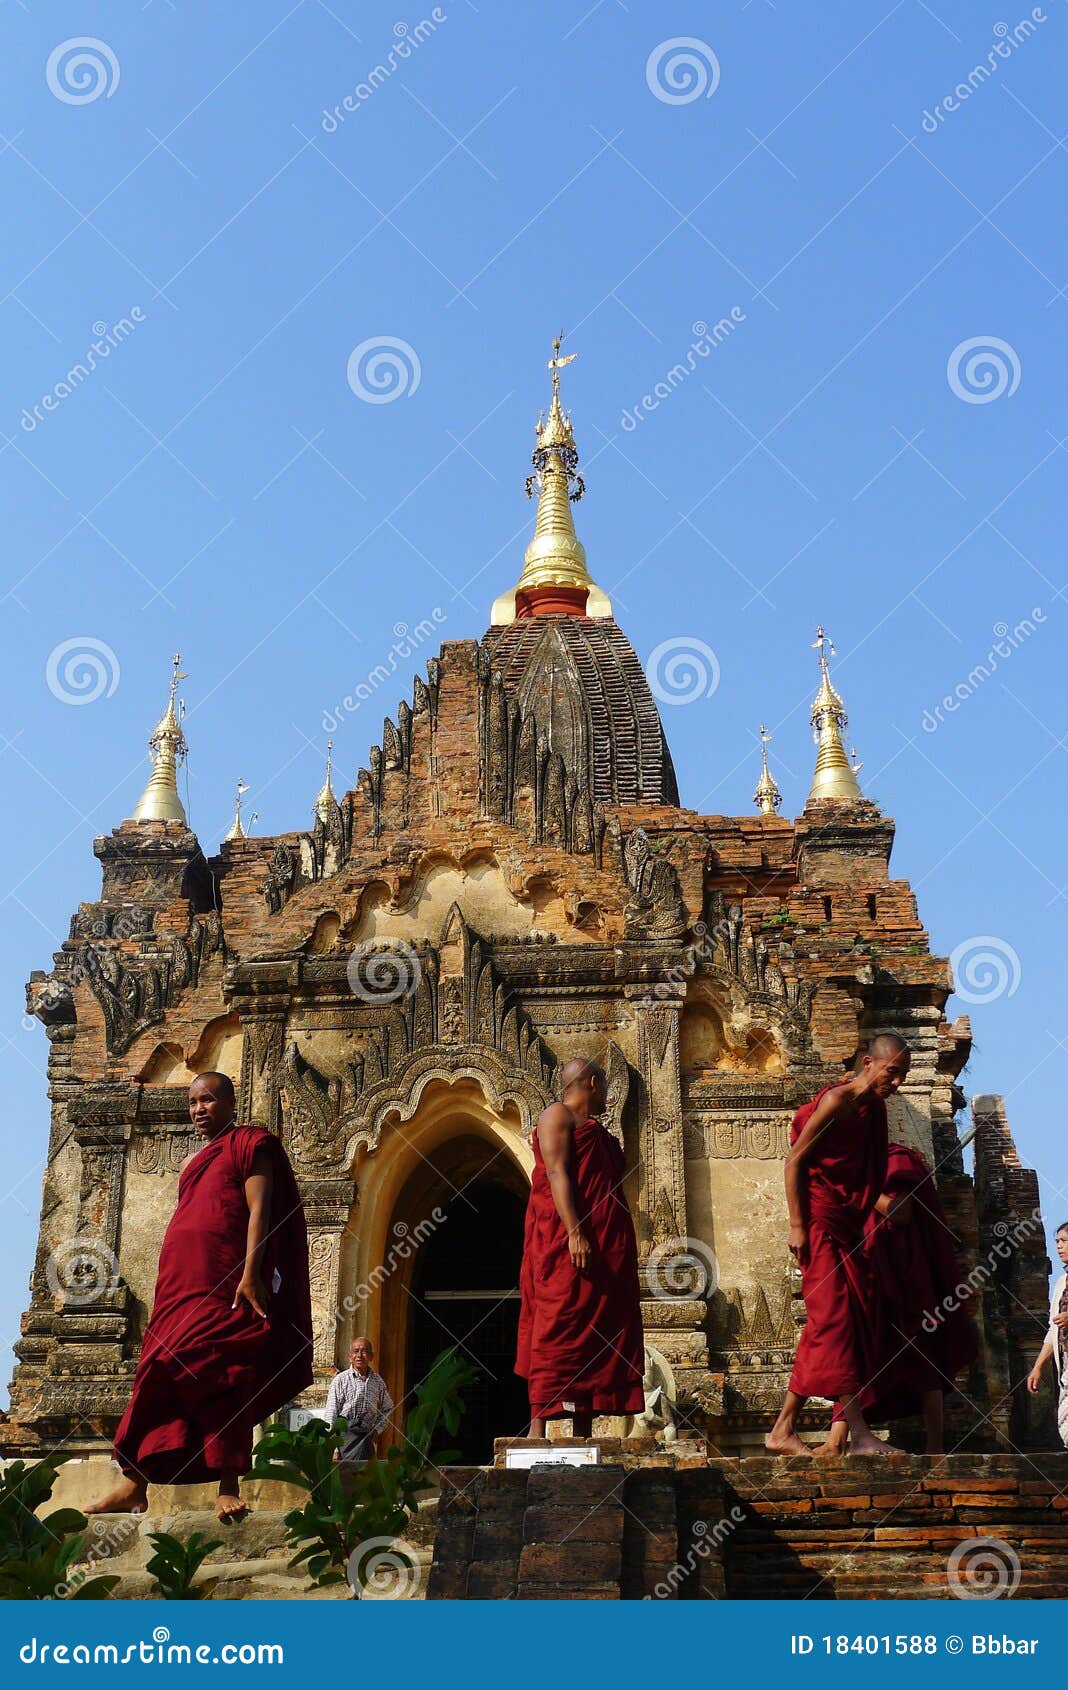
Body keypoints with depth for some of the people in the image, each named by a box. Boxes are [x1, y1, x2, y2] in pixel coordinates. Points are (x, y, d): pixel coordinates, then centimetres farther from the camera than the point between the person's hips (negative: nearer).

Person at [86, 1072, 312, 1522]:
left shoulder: (252, 1143, 3)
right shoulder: (192, 1163, 26)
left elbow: (259, 1208, -8)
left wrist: (251, 1273, -20)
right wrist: (167, 1289, 20)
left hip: (227, 1287, -7)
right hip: (181, 1285, 7)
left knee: (220, 1377, -14)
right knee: (160, 1374, 1)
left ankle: (229, 1486, -13)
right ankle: (135, 1485, 2)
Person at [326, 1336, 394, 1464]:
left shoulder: (377, 1381, 10)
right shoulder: (340, 1380, -1)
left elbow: (387, 1408, 26)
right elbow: (331, 1416, -3)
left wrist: (377, 1428, 10)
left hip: (367, 1438, 4)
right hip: (345, 1437, -3)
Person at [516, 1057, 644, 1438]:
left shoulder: (594, 1128, 26)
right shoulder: (557, 1115, -1)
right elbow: (556, 1172, -13)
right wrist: (574, 1232, -24)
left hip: (606, 1247, 9)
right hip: (567, 1242, -9)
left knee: (597, 1335, 3)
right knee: (558, 1330, -13)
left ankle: (584, 1435, 3)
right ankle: (537, 1428, -14)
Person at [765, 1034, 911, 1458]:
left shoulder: (875, 1108, 15)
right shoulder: (838, 1100, -11)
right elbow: (795, 1160, -13)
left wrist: (860, 1233, 17)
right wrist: (797, 1226, -17)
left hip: (846, 1230, 9)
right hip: (820, 1224, -9)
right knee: (835, 1316, -12)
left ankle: (784, 1430, 11)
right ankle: (859, 1432, -15)